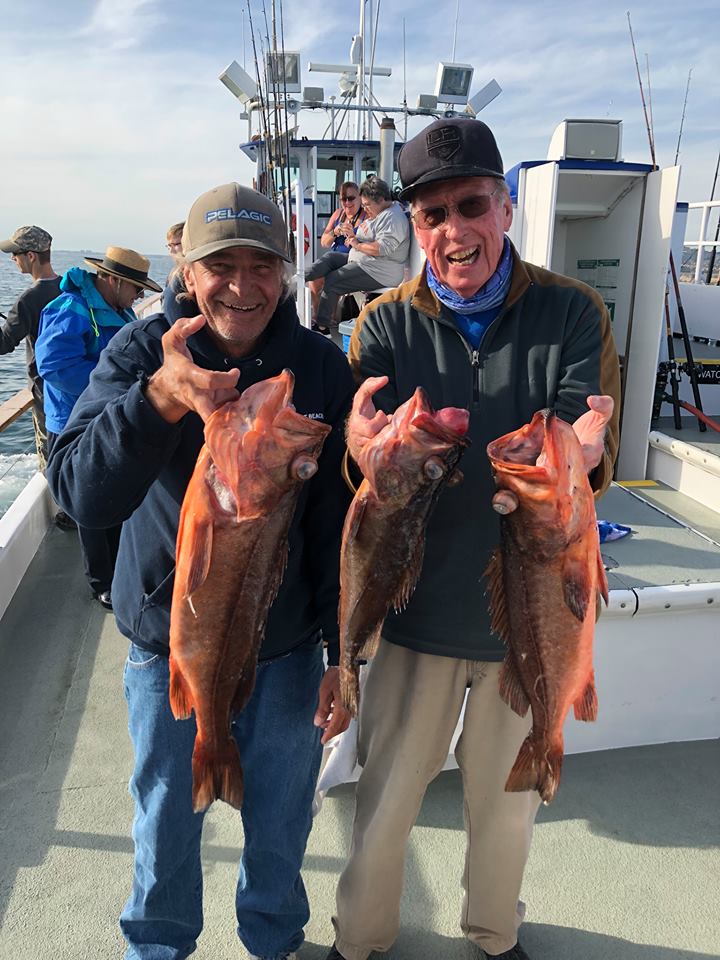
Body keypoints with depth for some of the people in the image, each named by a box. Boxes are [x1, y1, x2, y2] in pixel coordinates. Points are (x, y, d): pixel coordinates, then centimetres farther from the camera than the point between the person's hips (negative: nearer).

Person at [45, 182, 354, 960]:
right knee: (165, 824, 21)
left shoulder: (322, 367, -10)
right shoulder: (140, 352, -13)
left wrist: (343, 656, -2)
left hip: (287, 649, 1)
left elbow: (340, 524, -5)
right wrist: (160, 399, -45)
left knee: (278, 828, 20)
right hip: (166, 642, 0)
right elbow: (82, 493, -26)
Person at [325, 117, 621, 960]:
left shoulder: (573, 313, -7)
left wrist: (582, 457, -39)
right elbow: (359, 476, -17)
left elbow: (592, 444, -15)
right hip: (419, 606, 0)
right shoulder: (384, 326, -7)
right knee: (384, 802, 15)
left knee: (508, 801, 22)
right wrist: (359, 448, -41)